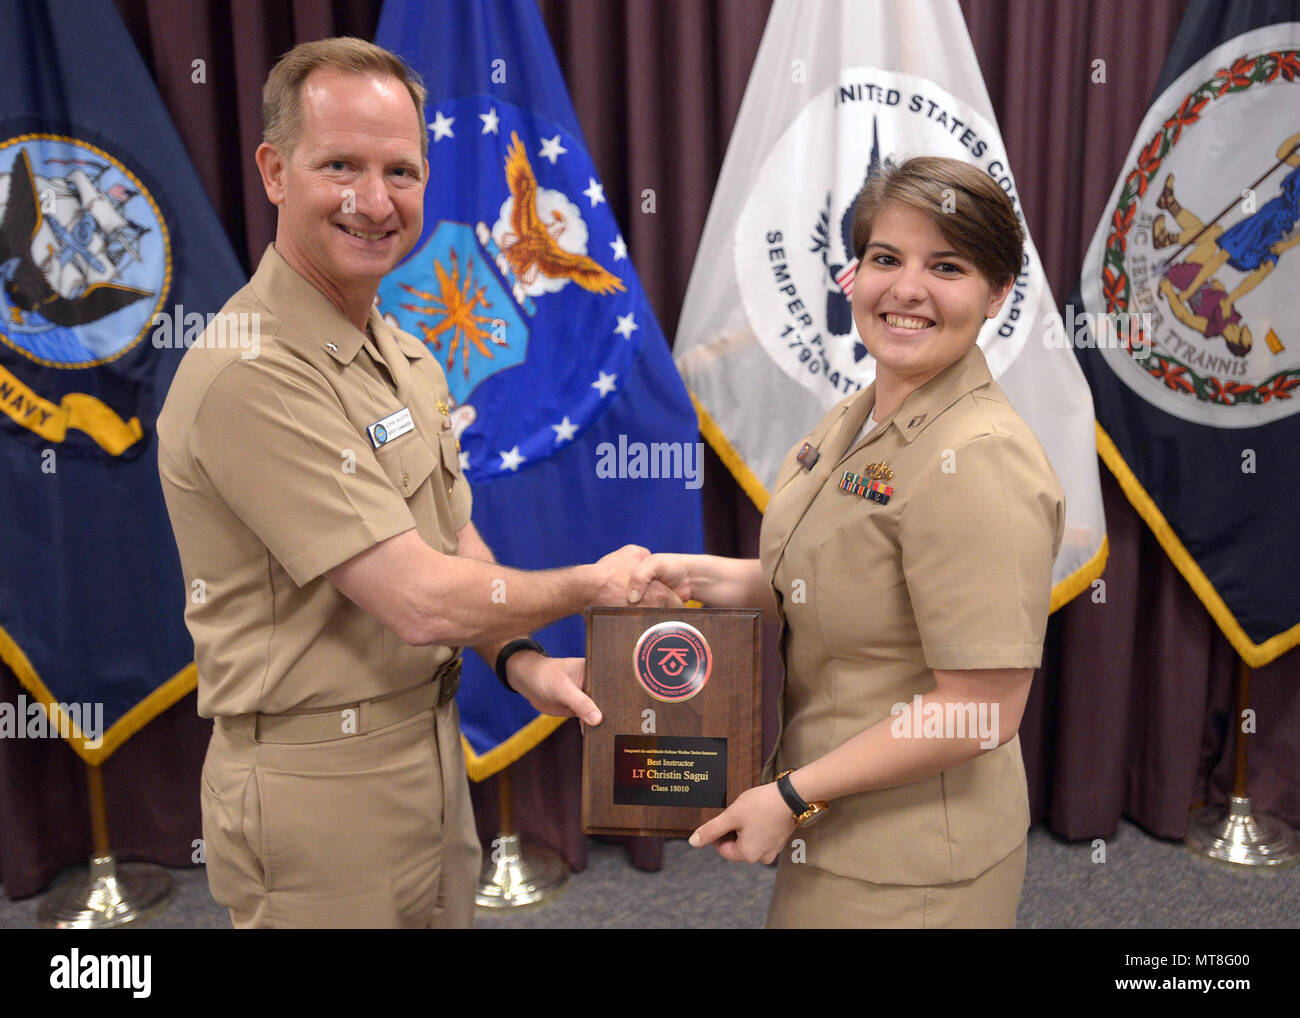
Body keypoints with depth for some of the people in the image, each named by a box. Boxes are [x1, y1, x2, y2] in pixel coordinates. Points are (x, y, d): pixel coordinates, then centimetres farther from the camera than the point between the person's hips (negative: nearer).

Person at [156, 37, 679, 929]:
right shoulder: (250, 373, -23)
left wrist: (519, 657, -5)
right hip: (320, 784, -8)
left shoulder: (407, 357, 7)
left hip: (433, 750, 8)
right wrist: (591, 585, -10)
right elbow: (421, 602, -24)